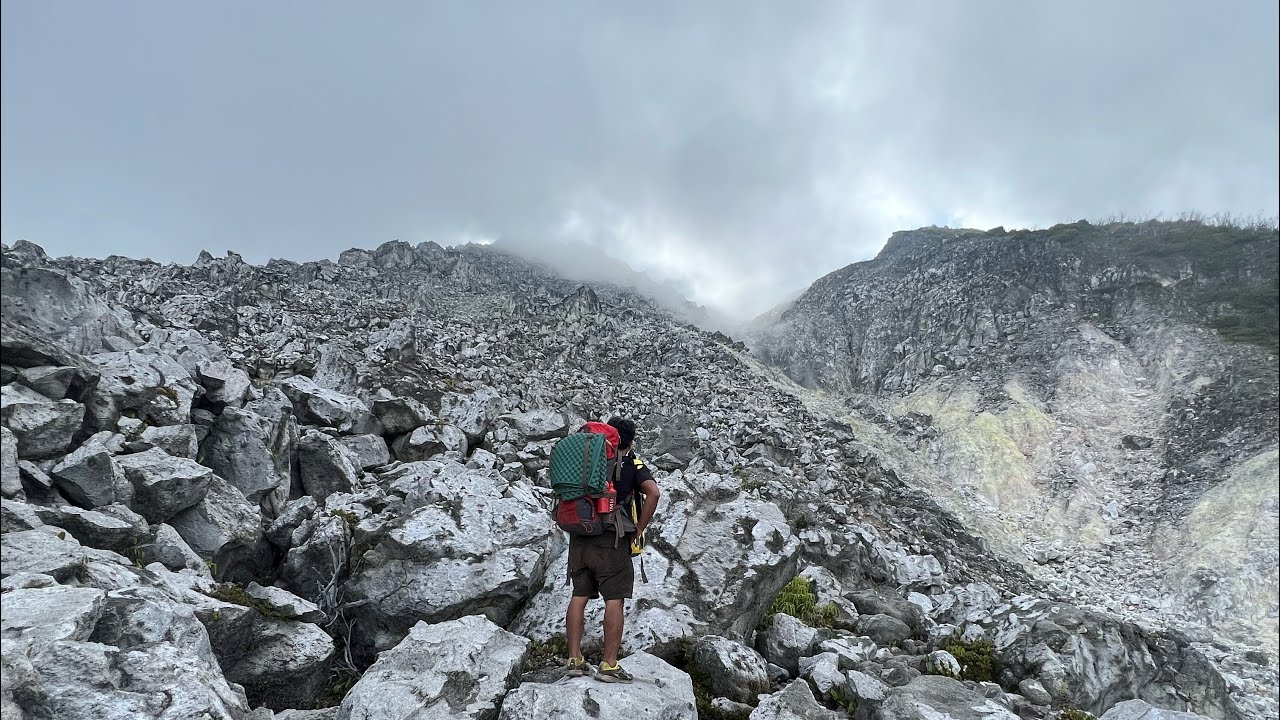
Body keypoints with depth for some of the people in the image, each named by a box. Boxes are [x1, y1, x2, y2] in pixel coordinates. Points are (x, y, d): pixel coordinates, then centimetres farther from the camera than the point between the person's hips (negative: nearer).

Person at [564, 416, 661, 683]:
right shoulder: (632, 464, -1)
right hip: (611, 540, -5)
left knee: (579, 596, 10)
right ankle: (608, 665, 3)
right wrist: (639, 530, -9)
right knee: (614, 600, 1)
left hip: (579, 538, 5)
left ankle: (575, 659, 16)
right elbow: (653, 492, -16)